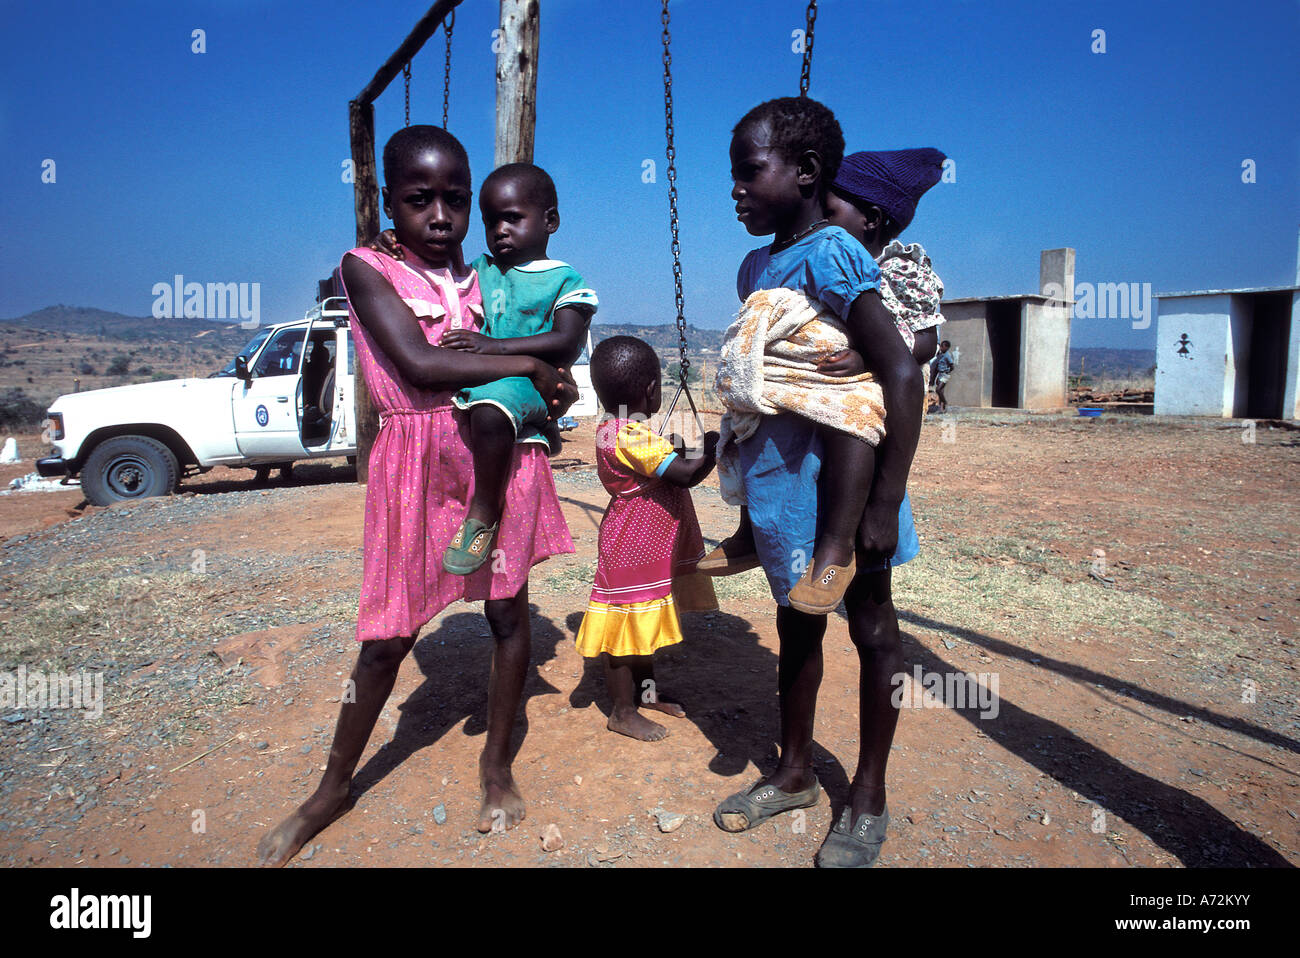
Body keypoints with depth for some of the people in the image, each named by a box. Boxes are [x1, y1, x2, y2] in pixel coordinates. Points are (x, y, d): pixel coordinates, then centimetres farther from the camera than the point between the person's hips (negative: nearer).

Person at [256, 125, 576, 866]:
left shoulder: (478, 277, 10)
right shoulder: (366, 269, -4)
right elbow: (420, 366, -17)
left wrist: (540, 400, -9)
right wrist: (526, 365, -15)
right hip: (418, 460, -4)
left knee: (509, 611, 8)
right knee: (387, 635, 4)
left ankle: (497, 767, 29)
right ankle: (334, 788, 27)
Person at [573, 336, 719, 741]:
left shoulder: (612, 429, 6)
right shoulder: (630, 437, -25)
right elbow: (687, 473, -29)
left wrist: (675, 448, 10)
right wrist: (715, 445, -20)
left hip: (647, 549, 10)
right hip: (631, 551, -10)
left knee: (644, 625, 22)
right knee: (626, 629, 4)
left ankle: (646, 691, 39)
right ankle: (623, 711, 18)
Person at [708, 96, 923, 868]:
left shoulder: (830, 256, -16)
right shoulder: (755, 268, 8)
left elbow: (902, 375, -23)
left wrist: (885, 506, -25)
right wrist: (752, 490, 18)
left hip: (842, 480, -8)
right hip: (784, 482, 8)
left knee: (872, 629, 9)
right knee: (797, 624, 19)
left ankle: (869, 802, 27)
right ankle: (796, 773, 38)